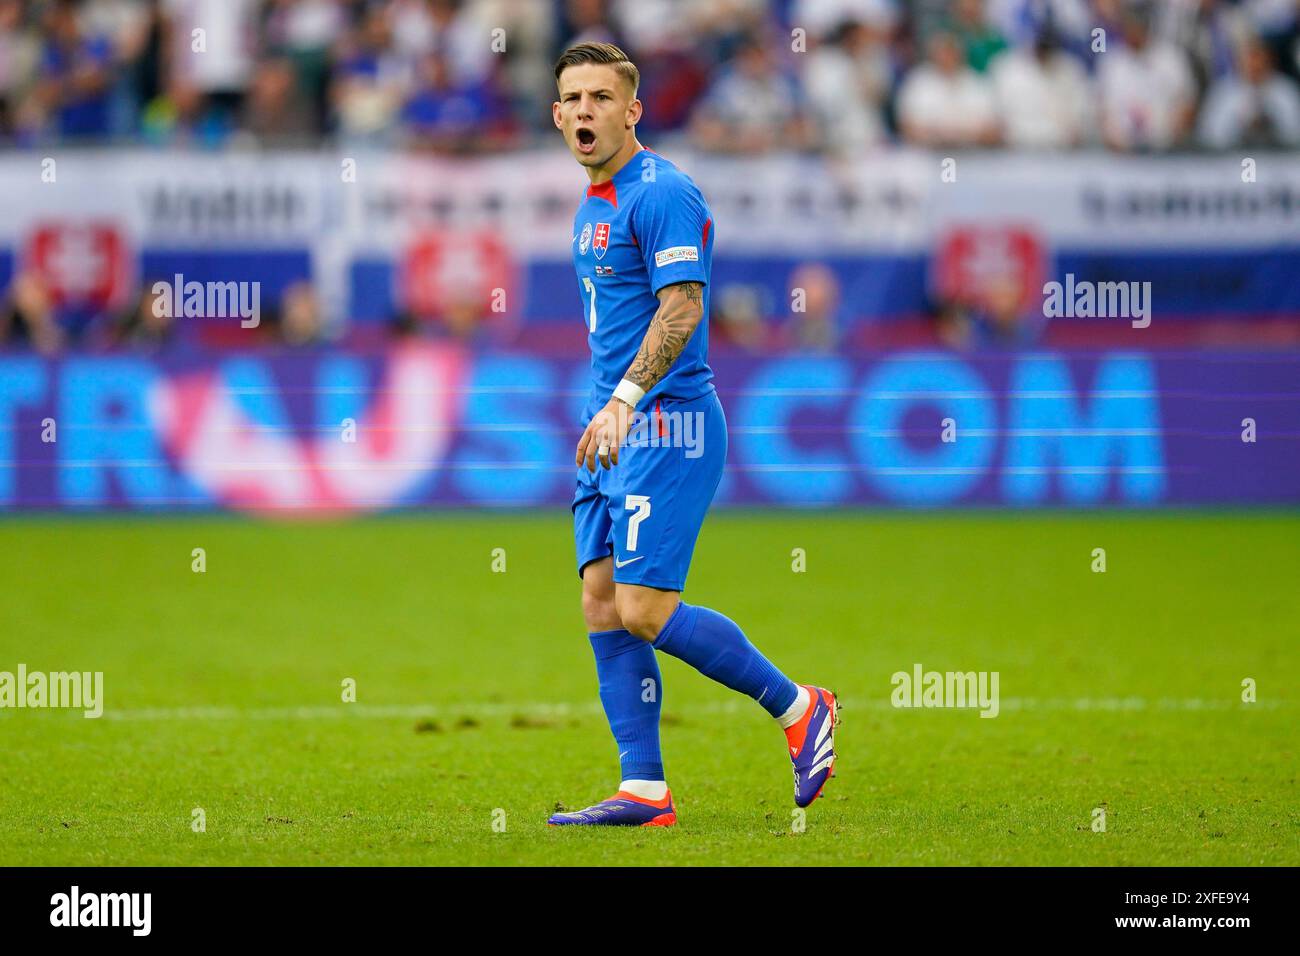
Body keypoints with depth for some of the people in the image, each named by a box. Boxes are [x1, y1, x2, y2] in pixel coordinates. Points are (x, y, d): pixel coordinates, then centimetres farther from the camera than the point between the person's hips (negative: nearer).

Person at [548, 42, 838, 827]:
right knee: (603, 605, 2)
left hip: (666, 423, -10)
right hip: (618, 431, 10)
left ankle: (799, 707, 3)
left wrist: (624, 399, -30)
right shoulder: (593, 207, 18)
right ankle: (644, 791, 3)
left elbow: (681, 306, -22)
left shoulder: (662, 194, -12)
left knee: (646, 609, -13)